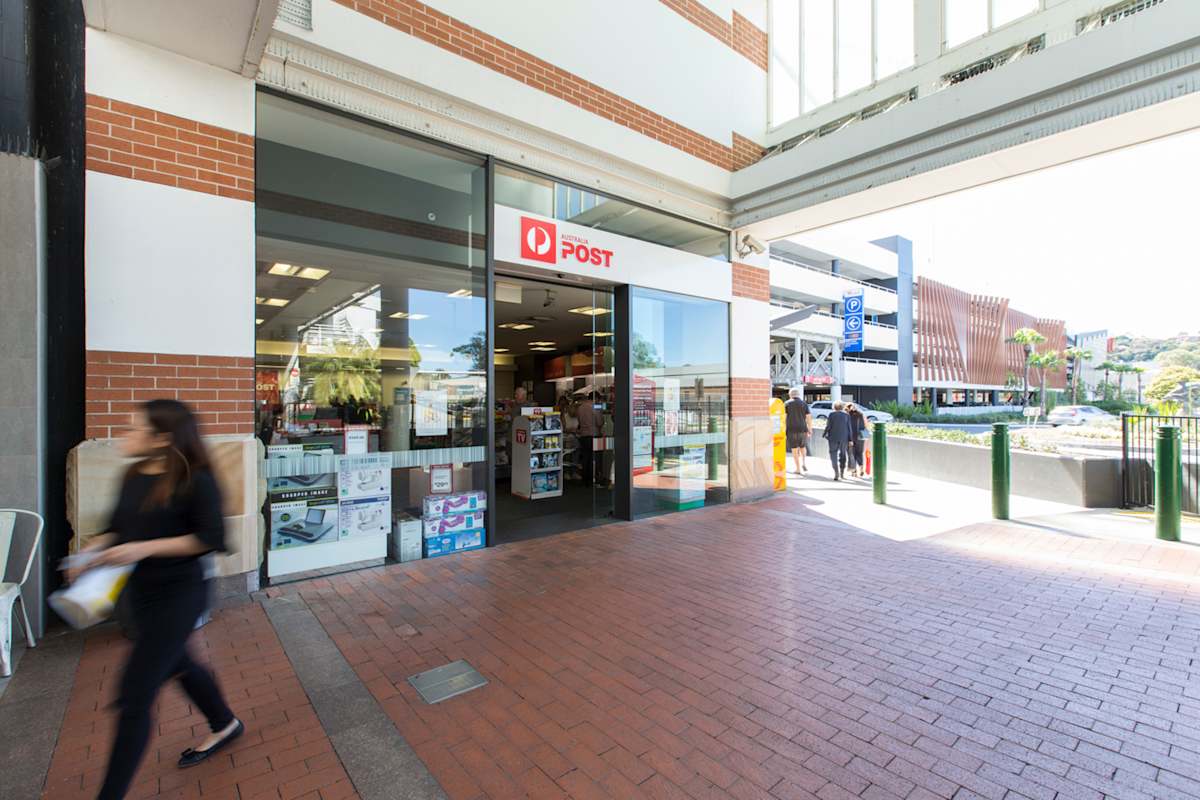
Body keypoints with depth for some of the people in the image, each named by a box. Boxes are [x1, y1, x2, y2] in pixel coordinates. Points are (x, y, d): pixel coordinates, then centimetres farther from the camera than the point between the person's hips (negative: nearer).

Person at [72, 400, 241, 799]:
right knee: (177, 664, 25)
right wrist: (93, 551, -3)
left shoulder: (195, 479, -20)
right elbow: (117, 526, 15)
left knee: (135, 696, -3)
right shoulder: (134, 476, 2)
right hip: (140, 591, 9)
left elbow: (212, 538, -21)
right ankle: (225, 725, 48)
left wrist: (145, 548, -25)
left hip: (178, 594, -9)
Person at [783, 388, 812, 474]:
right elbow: (809, 418, 1)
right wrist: (810, 430, 7)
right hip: (802, 429, 2)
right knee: (802, 446, 24)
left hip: (791, 430, -2)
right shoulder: (804, 403, 6)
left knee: (794, 449, 5)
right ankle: (804, 463, 9)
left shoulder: (787, 404, 1)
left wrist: (783, 430, -4)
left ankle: (799, 469, 5)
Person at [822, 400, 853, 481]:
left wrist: (825, 434, 12)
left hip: (833, 438, -3)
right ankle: (842, 473, 25)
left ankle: (836, 473, -13)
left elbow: (828, 426, -6)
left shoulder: (831, 414, -4)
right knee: (843, 455, 18)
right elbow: (849, 428, 2)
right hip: (844, 438, 3)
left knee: (833, 455, 0)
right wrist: (850, 440, 5)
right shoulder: (847, 415, 3)